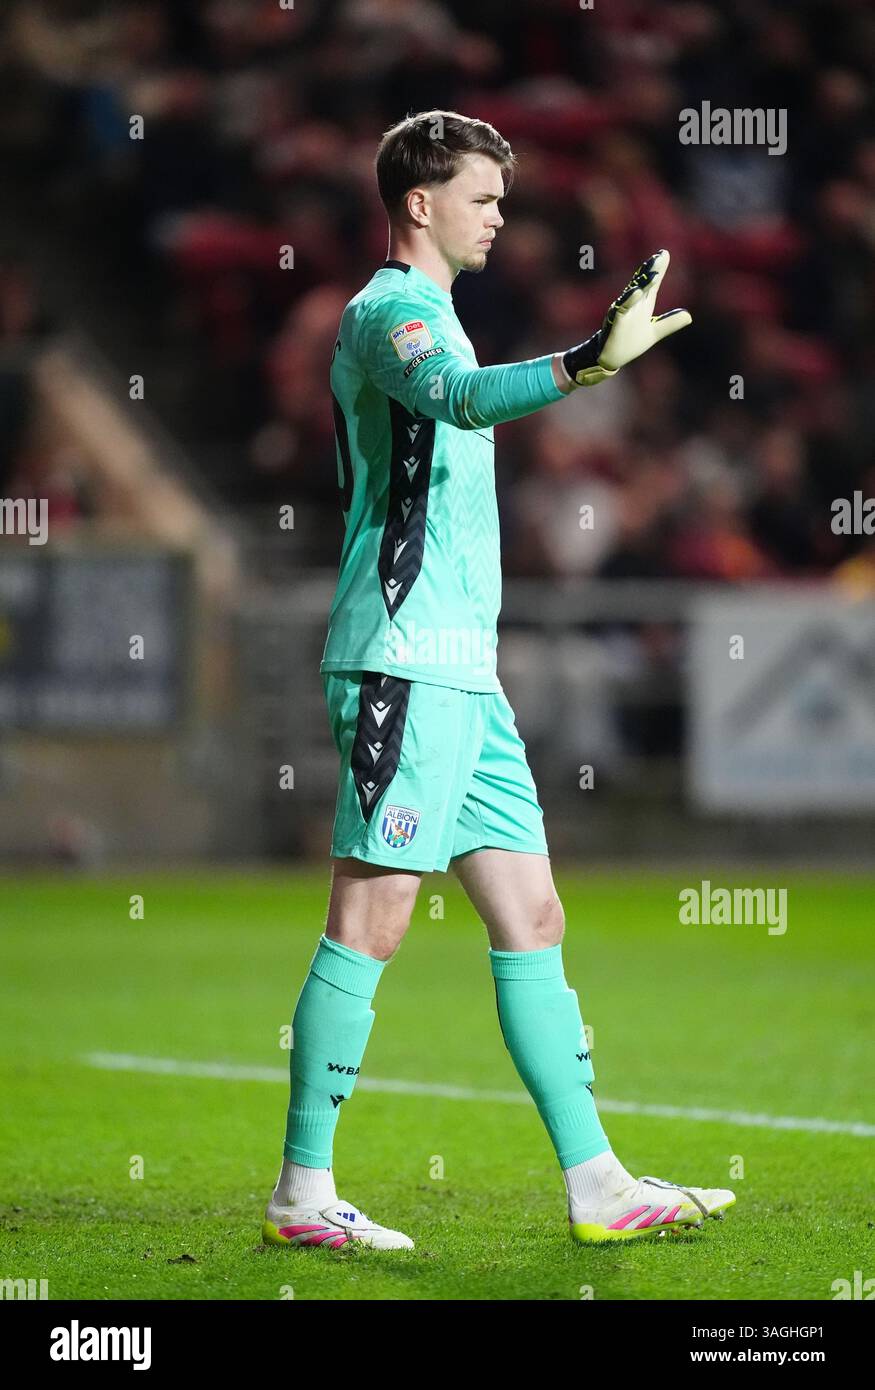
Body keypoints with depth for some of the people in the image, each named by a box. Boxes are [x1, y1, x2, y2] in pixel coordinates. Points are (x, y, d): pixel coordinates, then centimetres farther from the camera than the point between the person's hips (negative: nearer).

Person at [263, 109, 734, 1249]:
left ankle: (595, 1184, 8)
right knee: (371, 921, -8)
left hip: (460, 672, 10)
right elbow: (462, 397, -33)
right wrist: (594, 362, -47)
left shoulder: (422, 318, 22)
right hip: (402, 663, -10)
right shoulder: (388, 312, -10)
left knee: (532, 918, 7)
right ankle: (303, 1194, -4)